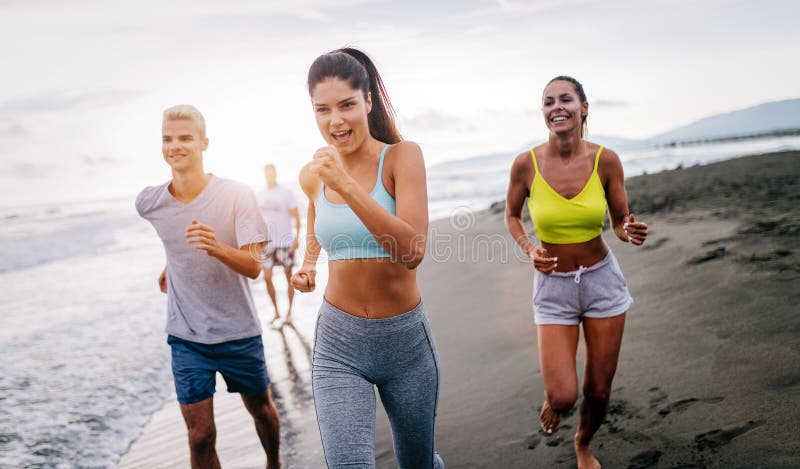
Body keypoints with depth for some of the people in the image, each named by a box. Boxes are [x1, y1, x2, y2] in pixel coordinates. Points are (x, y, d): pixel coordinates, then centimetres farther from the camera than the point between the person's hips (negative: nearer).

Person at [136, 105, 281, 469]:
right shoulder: (149, 203, -6)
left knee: (261, 409, 19)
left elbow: (254, 267, -21)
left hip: (238, 332, -1)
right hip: (186, 336, 2)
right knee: (200, 438, 0)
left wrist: (216, 248, -38)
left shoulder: (237, 196, -16)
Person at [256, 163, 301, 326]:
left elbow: (296, 217, -4)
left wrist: (296, 238, -12)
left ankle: (289, 313, 13)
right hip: (267, 241, 4)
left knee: (289, 278, 3)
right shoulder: (259, 196, 8)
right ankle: (276, 312, 13)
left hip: (285, 241, -3)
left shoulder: (286, 193, -3)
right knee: (267, 278, 0)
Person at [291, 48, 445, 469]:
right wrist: (306, 267, 5)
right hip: (338, 344, 2)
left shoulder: (402, 156, -12)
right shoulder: (313, 174, 0)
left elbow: (413, 251, -24)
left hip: (405, 340, -1)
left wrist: (347, 184, -29)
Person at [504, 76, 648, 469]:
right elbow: (511, 216, 5)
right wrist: (530, 250, -12)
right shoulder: (526, 164, -12)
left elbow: (620, 223, 0)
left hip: (602, 279, 1)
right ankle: (551, 395, 30)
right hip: (552, 285, -1)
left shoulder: (606, 160, -11)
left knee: (598, 391, 11)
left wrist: (632, 232, -23)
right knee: (563, 397, -9)